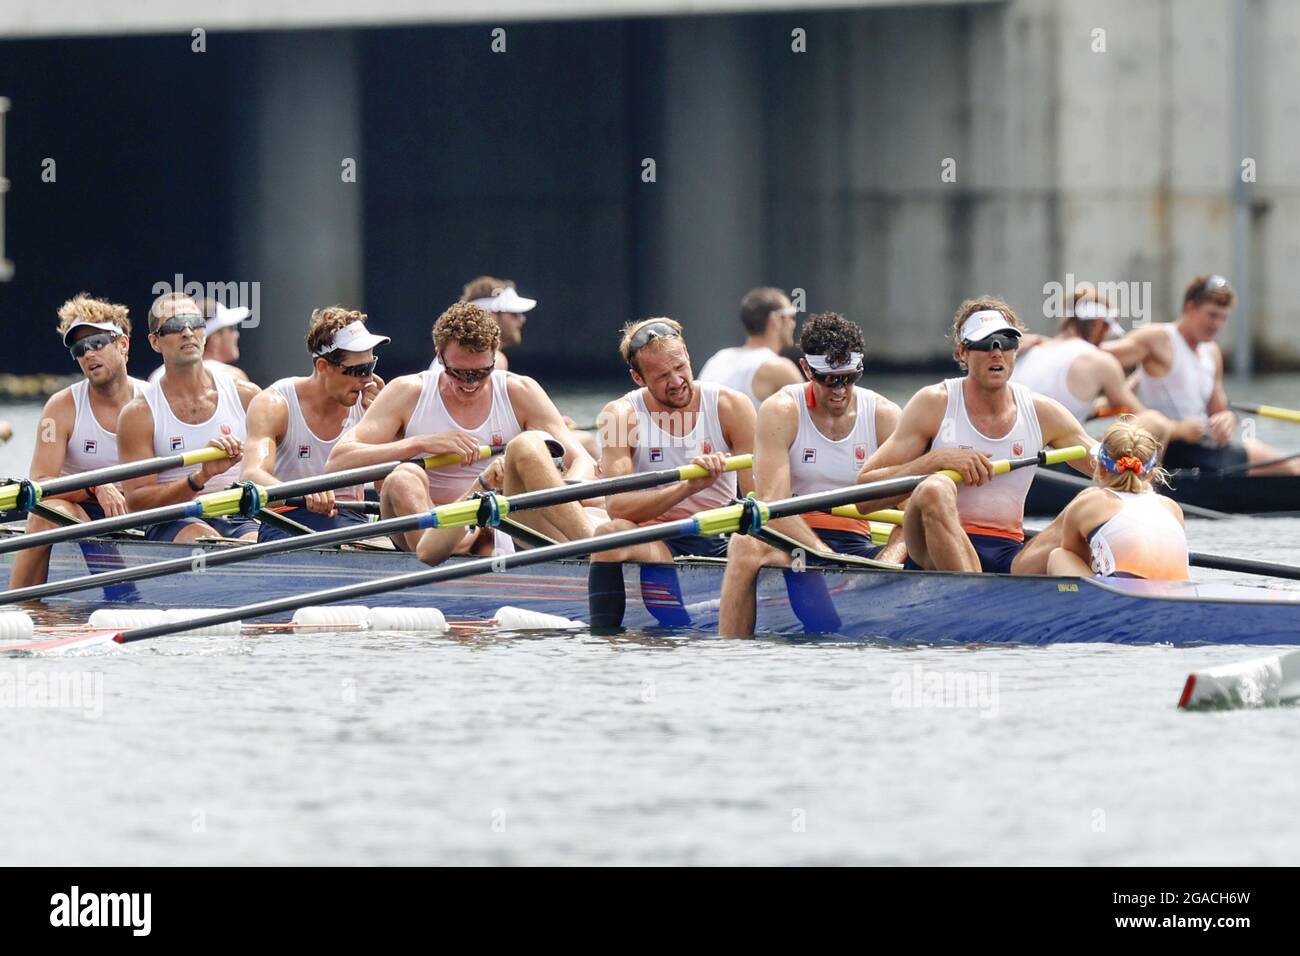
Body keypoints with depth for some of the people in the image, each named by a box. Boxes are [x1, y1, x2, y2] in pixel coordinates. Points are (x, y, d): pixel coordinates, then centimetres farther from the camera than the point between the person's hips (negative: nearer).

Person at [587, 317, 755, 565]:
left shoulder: (731, 406, -2)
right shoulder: (620, 416, -5)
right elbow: (616, 507, -17)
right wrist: (688, 487, -31)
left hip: (720, 543, 1)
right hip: (655, 545, -1)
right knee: (610, 534, -34)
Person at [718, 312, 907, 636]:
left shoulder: (884, 416, 3)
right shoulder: (781, 411, -5)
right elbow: (771, 502, -17)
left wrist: (888, 560, -26)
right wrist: (829, 559, -30)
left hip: (856, 543, 2)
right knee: (747, 545, -37)